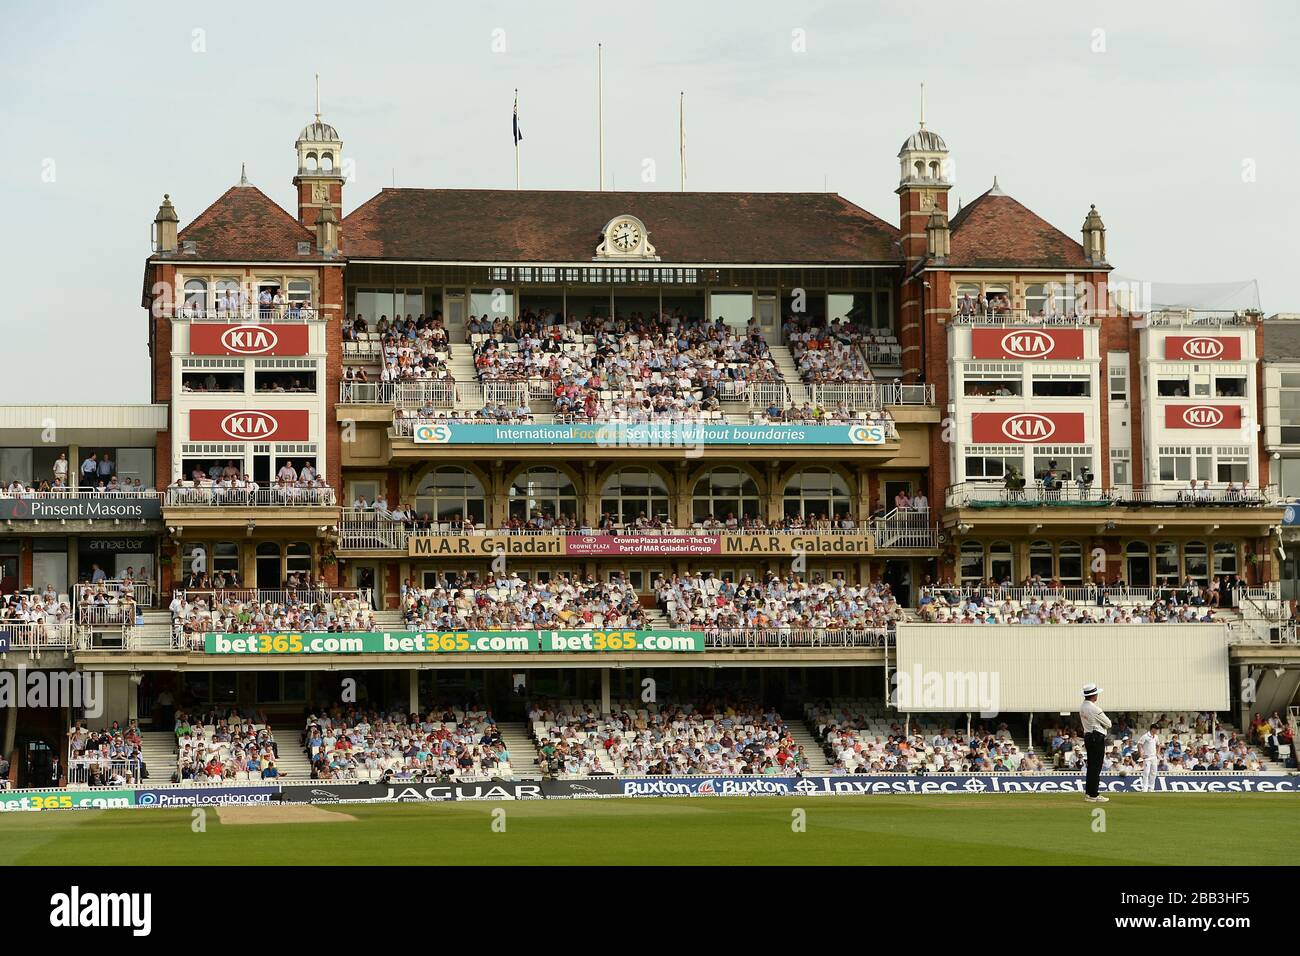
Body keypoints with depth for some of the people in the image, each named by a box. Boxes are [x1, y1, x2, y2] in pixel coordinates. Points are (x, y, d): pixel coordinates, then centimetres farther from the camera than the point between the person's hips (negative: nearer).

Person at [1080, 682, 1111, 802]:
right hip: (1097, 737, -9)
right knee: (1096, 766, -5)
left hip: (1087, 736, 9)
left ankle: (1088, 792, 21)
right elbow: (1108, 724, -10)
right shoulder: (1094, 708, -19)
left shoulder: (1082, 707, 8)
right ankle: (1093, 795, -5)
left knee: (1091, 765, 16)